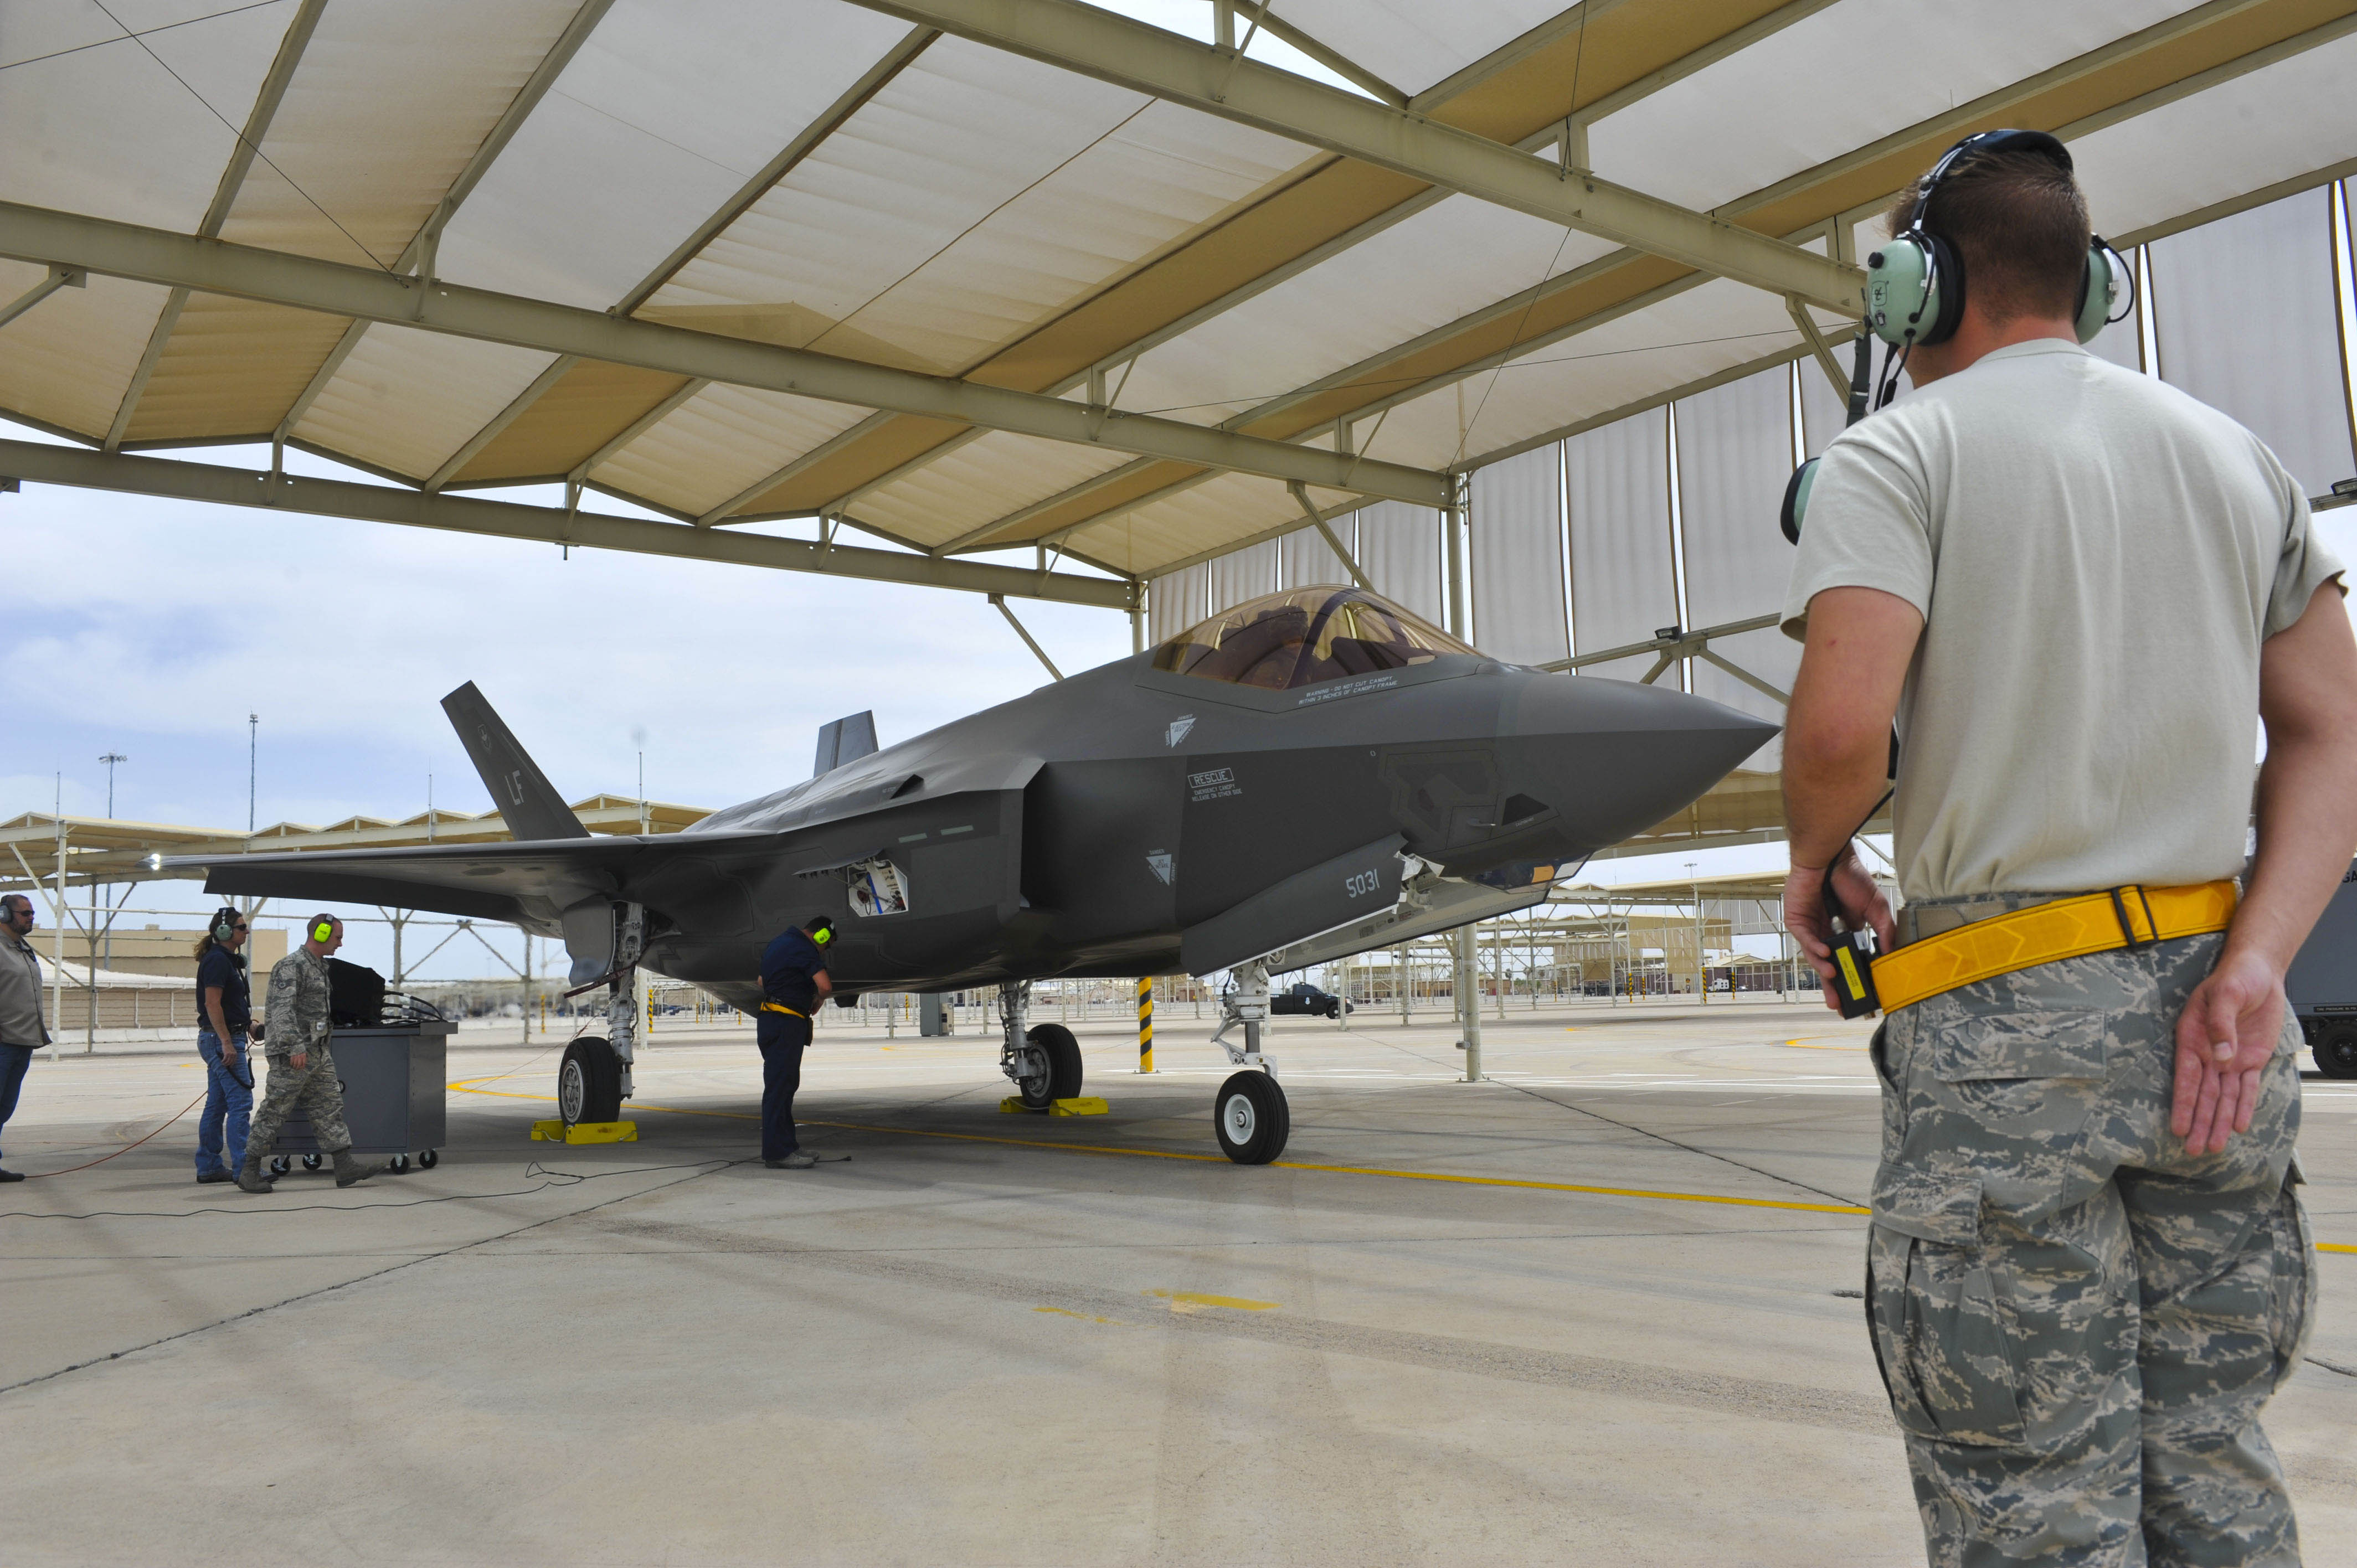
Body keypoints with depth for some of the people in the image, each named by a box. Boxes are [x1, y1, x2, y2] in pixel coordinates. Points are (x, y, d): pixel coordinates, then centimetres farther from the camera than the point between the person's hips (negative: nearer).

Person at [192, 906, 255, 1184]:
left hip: (223, 1039, 11)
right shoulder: (217, 960, -13)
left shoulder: (225, 959, 18)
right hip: (222, 1039, -11)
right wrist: (227, 1043, -22)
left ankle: (208, 1166, 17)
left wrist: (248, 1026, 21)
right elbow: (212, 1005, -20)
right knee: (241, 1102, -11)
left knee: (217, 1105, 12)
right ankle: (242, 1168, -11)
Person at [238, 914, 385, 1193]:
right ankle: (249, 1171, 5)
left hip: (318, 1054, 10)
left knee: (330, 1108, 5)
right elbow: (282, 1009, -22)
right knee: (274, 1112, -3)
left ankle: (345, 1168, 5)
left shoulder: (319, 967, 18)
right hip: (292, 1056, -10)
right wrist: (295, 1047, -28)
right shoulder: (291, 966, -13)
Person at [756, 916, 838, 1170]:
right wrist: (819, 999, 0)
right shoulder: (803, 949, -12)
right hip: (785, 1022, -10)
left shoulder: (780, 942, 19)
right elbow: (825, 986, -24)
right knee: (779, 1085, -8)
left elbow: (762, 981, 33)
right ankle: (777, 1152, -6)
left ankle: (786, 1145, 19)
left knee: (787, 1084, 14)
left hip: (771, 1018, 10)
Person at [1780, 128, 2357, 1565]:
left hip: (2008, 1026, -7)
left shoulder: (1902, 450, -5)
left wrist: (1816, 859, 1)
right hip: (2204, 1007, 7)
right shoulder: (2237, 456, 16)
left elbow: (1842, 725, -20)